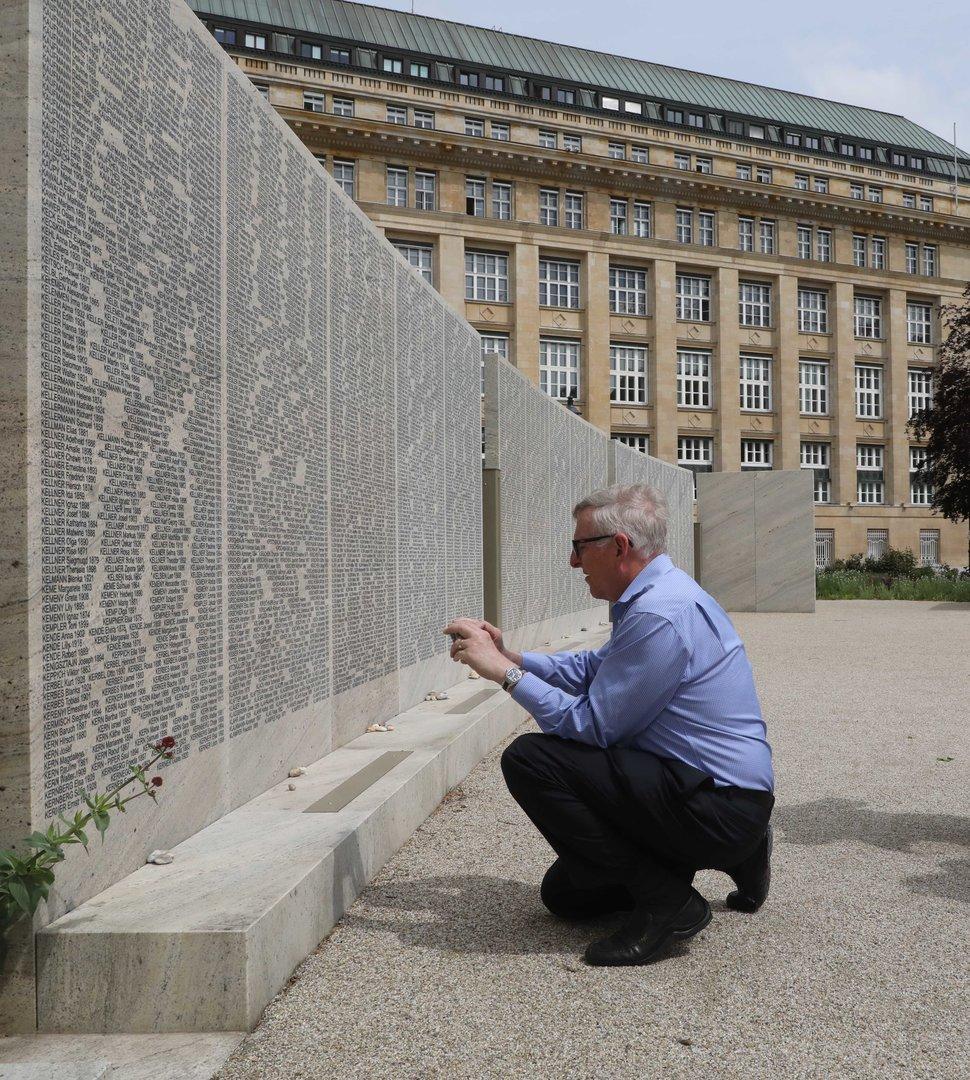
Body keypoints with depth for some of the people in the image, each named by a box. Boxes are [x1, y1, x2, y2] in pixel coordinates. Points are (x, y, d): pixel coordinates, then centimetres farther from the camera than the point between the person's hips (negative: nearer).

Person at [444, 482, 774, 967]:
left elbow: (590, 726, -20)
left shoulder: (660, 614, -23)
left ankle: (666, 899, -12)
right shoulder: (659, 594, 10)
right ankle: (734, 856, 19)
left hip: (719, 808, -11)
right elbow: (591, 668, 19)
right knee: (565, 893, 20)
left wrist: (504, 671, -14)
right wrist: (509, 656, 9)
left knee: (529, 759, -20)